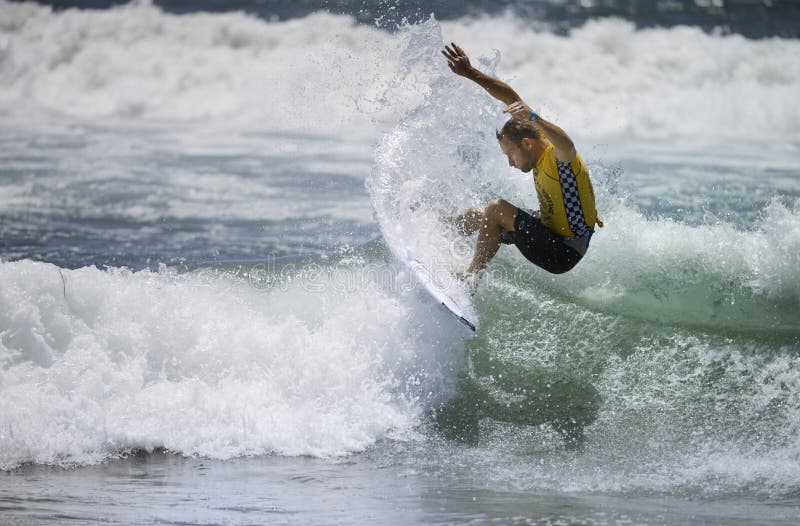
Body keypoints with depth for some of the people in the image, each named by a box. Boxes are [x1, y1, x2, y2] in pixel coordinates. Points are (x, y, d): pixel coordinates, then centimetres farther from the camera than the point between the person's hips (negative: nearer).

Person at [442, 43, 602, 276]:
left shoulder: (557, 156, -24)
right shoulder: (538, 136, 0)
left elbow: (566, 145, -50)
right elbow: (512, 99, 6)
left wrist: (534, 118, -66)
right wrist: (470, 73, 4)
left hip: (564, 254, -10)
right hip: (549, 229, 10)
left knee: (496, 209, -20)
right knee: (477, 215, 18)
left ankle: (470, 278, -8)